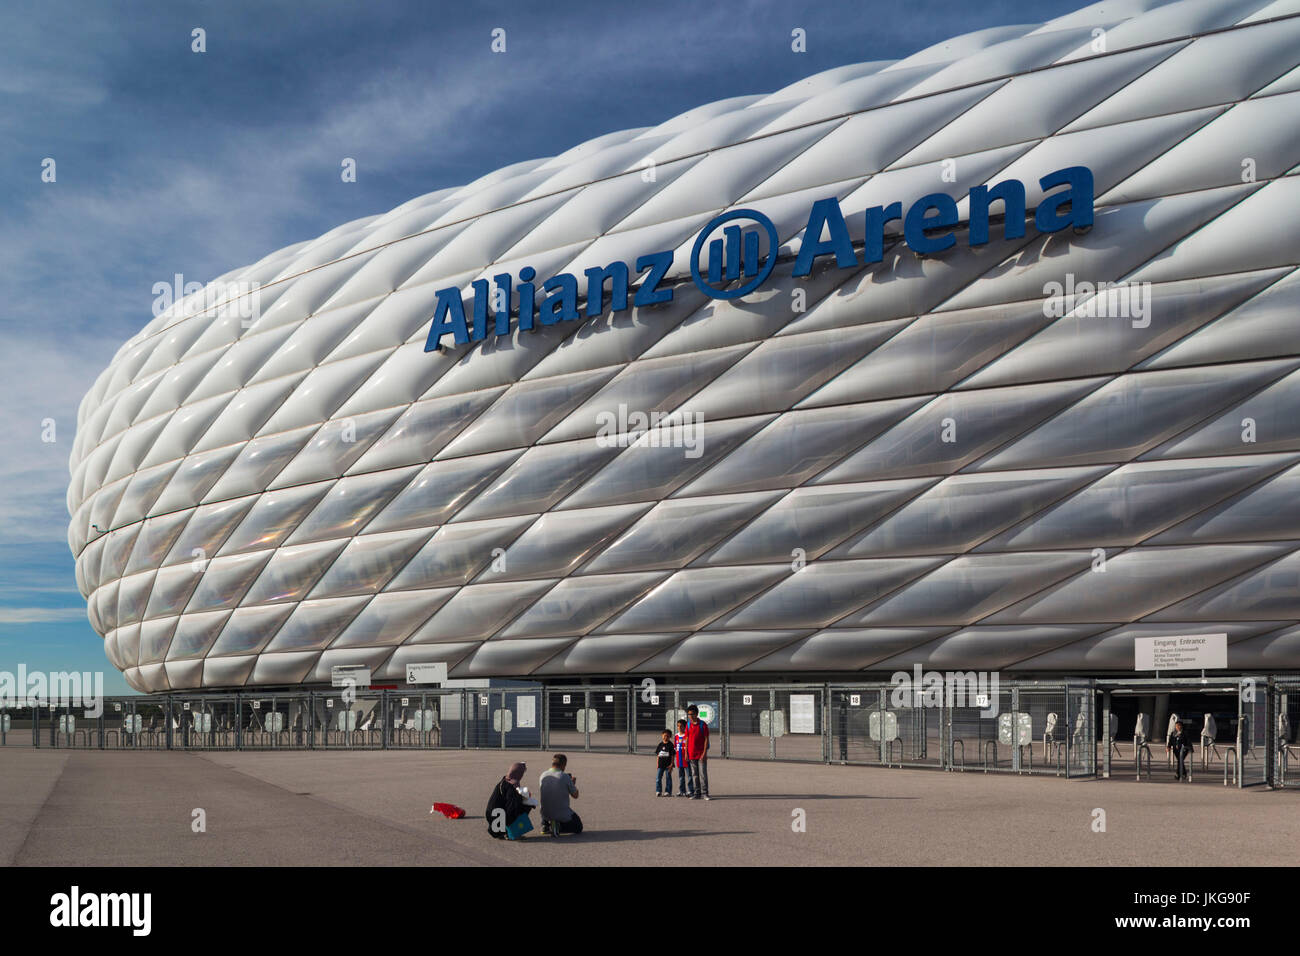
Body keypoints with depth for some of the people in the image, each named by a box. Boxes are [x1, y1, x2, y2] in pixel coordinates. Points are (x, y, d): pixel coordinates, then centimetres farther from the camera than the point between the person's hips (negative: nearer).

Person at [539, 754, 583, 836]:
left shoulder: (542, 776, -3)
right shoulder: (565, 777, -16)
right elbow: (575, 795, -5)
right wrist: (573, 783, 15)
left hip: (545, 814, 5)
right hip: (562, 815, -5)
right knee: (578, 828, 19)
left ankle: (545, 824, 14)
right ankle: (559, 827, -8)